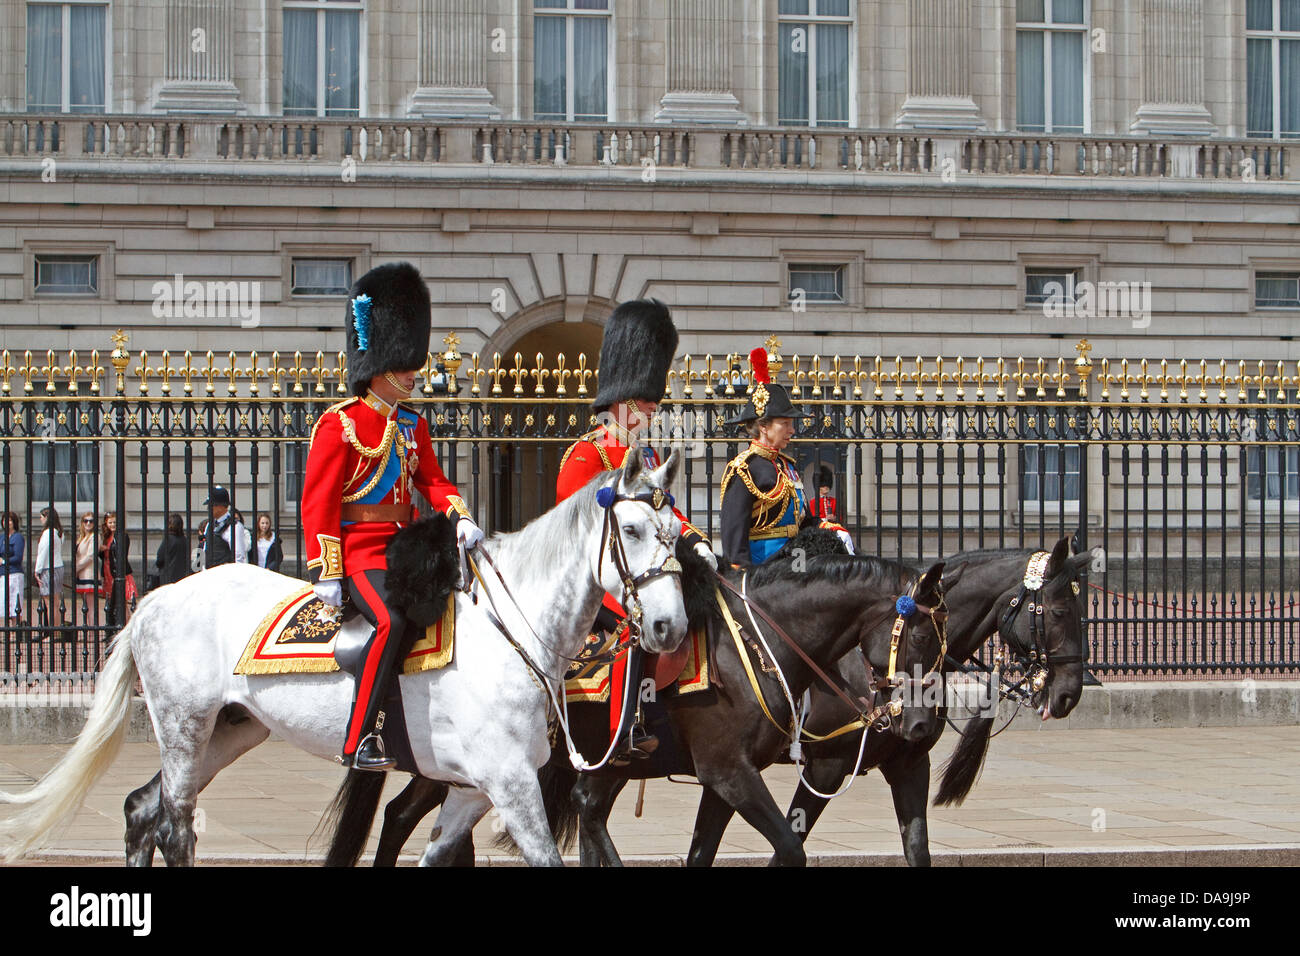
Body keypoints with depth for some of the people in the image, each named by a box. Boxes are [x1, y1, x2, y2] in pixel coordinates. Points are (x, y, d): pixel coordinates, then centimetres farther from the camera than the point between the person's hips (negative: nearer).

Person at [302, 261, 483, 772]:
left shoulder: (412, 424, 15)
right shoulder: (339, 424, -7)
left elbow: (431, 479, 18)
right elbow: (318, 500, -10)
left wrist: (460, 517, -4)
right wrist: (326, 572, -15)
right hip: (360, 551, -8)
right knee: (393, 621, -31)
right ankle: (359, 741, -30)